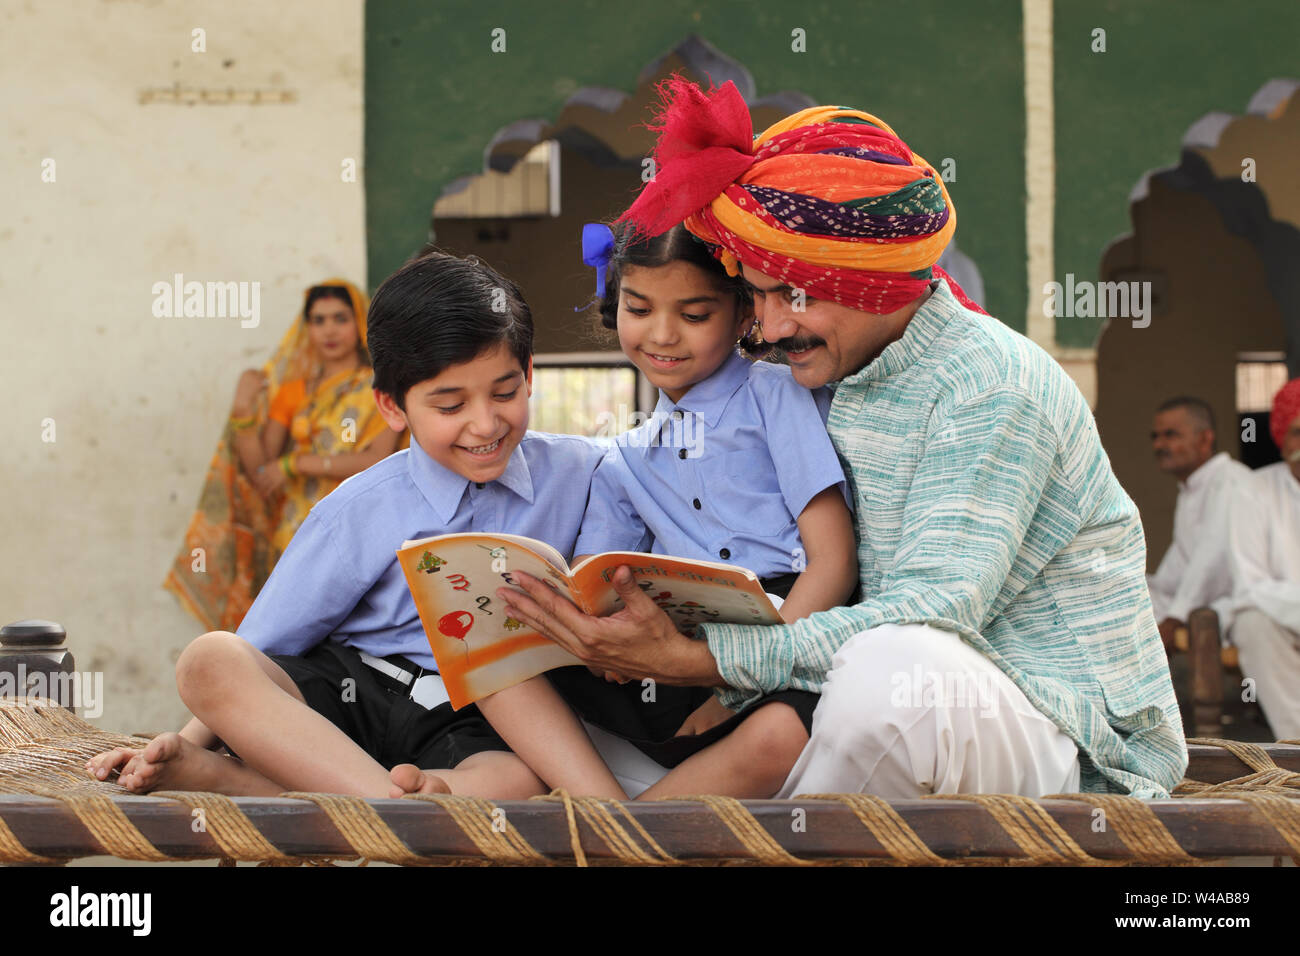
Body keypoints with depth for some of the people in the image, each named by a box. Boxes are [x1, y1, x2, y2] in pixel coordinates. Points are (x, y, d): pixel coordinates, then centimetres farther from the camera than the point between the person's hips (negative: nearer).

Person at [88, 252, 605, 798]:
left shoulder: (576, 473, 4)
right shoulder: (363, 512, 0)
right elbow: (263, 649, 2)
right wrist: (191, 741, -9)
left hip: (480, 723, 0)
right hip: (350, 690, 0)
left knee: (515, 783, -39)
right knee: (209, 659, -27)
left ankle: (240, 782, -33)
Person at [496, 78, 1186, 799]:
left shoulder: (993, 386, -17)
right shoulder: (831, 385, 10)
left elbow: (932, 613, -26)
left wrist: (691, 658, -32)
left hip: (1074, 751, -8)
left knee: (895, 668, -38)